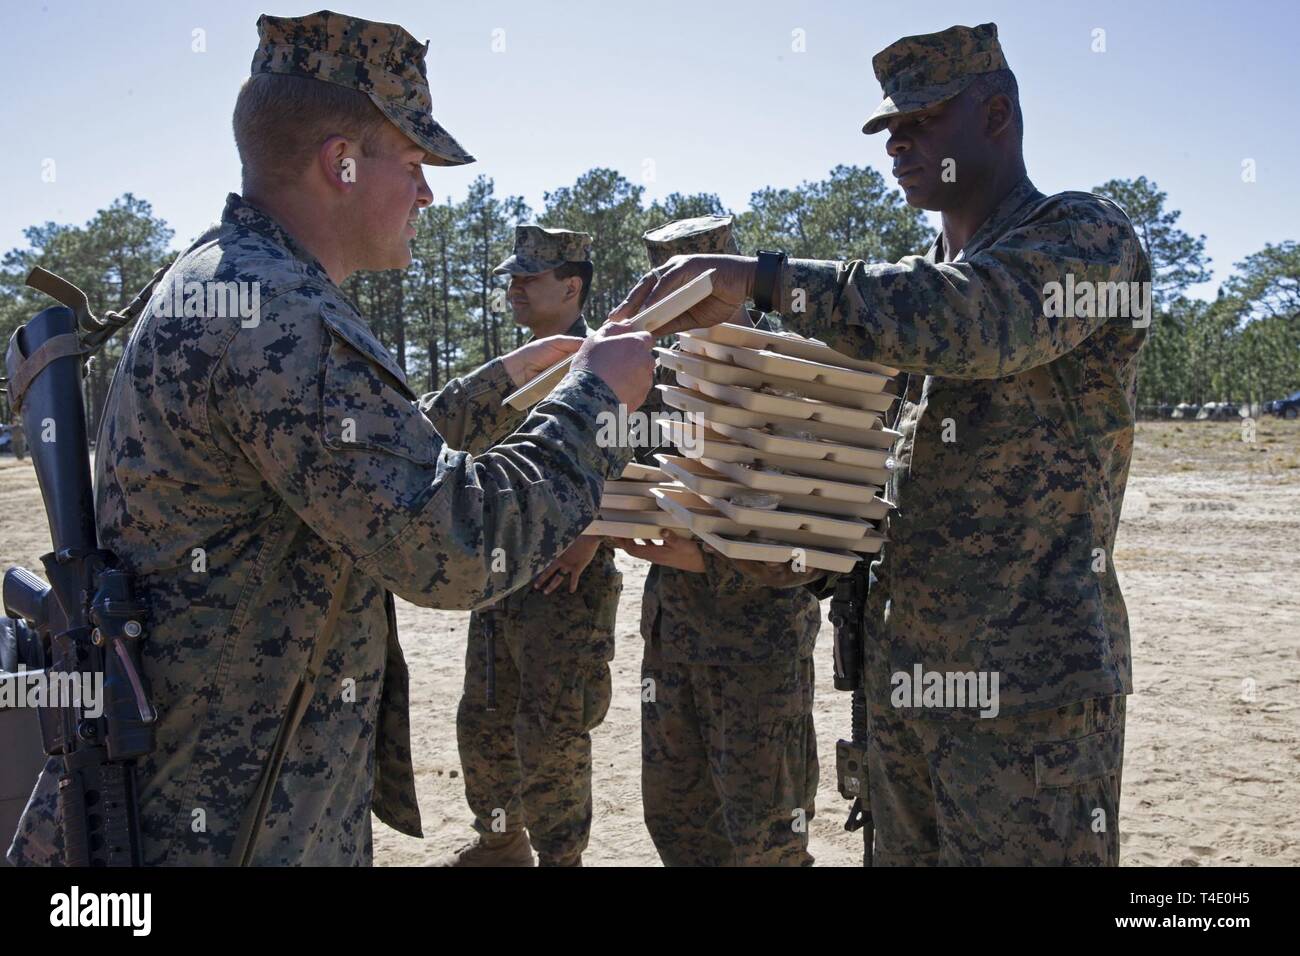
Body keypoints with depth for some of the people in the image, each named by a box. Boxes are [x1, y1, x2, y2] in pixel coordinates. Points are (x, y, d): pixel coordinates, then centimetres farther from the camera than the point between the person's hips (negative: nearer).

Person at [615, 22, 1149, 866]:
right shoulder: (923, 273, 16)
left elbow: (967, 320, -28)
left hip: (1029, 679, -7)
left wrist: (759, 275, -25)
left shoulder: (1088, 234, -7)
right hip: (900, 667, 7)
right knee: (901, 849, 15)